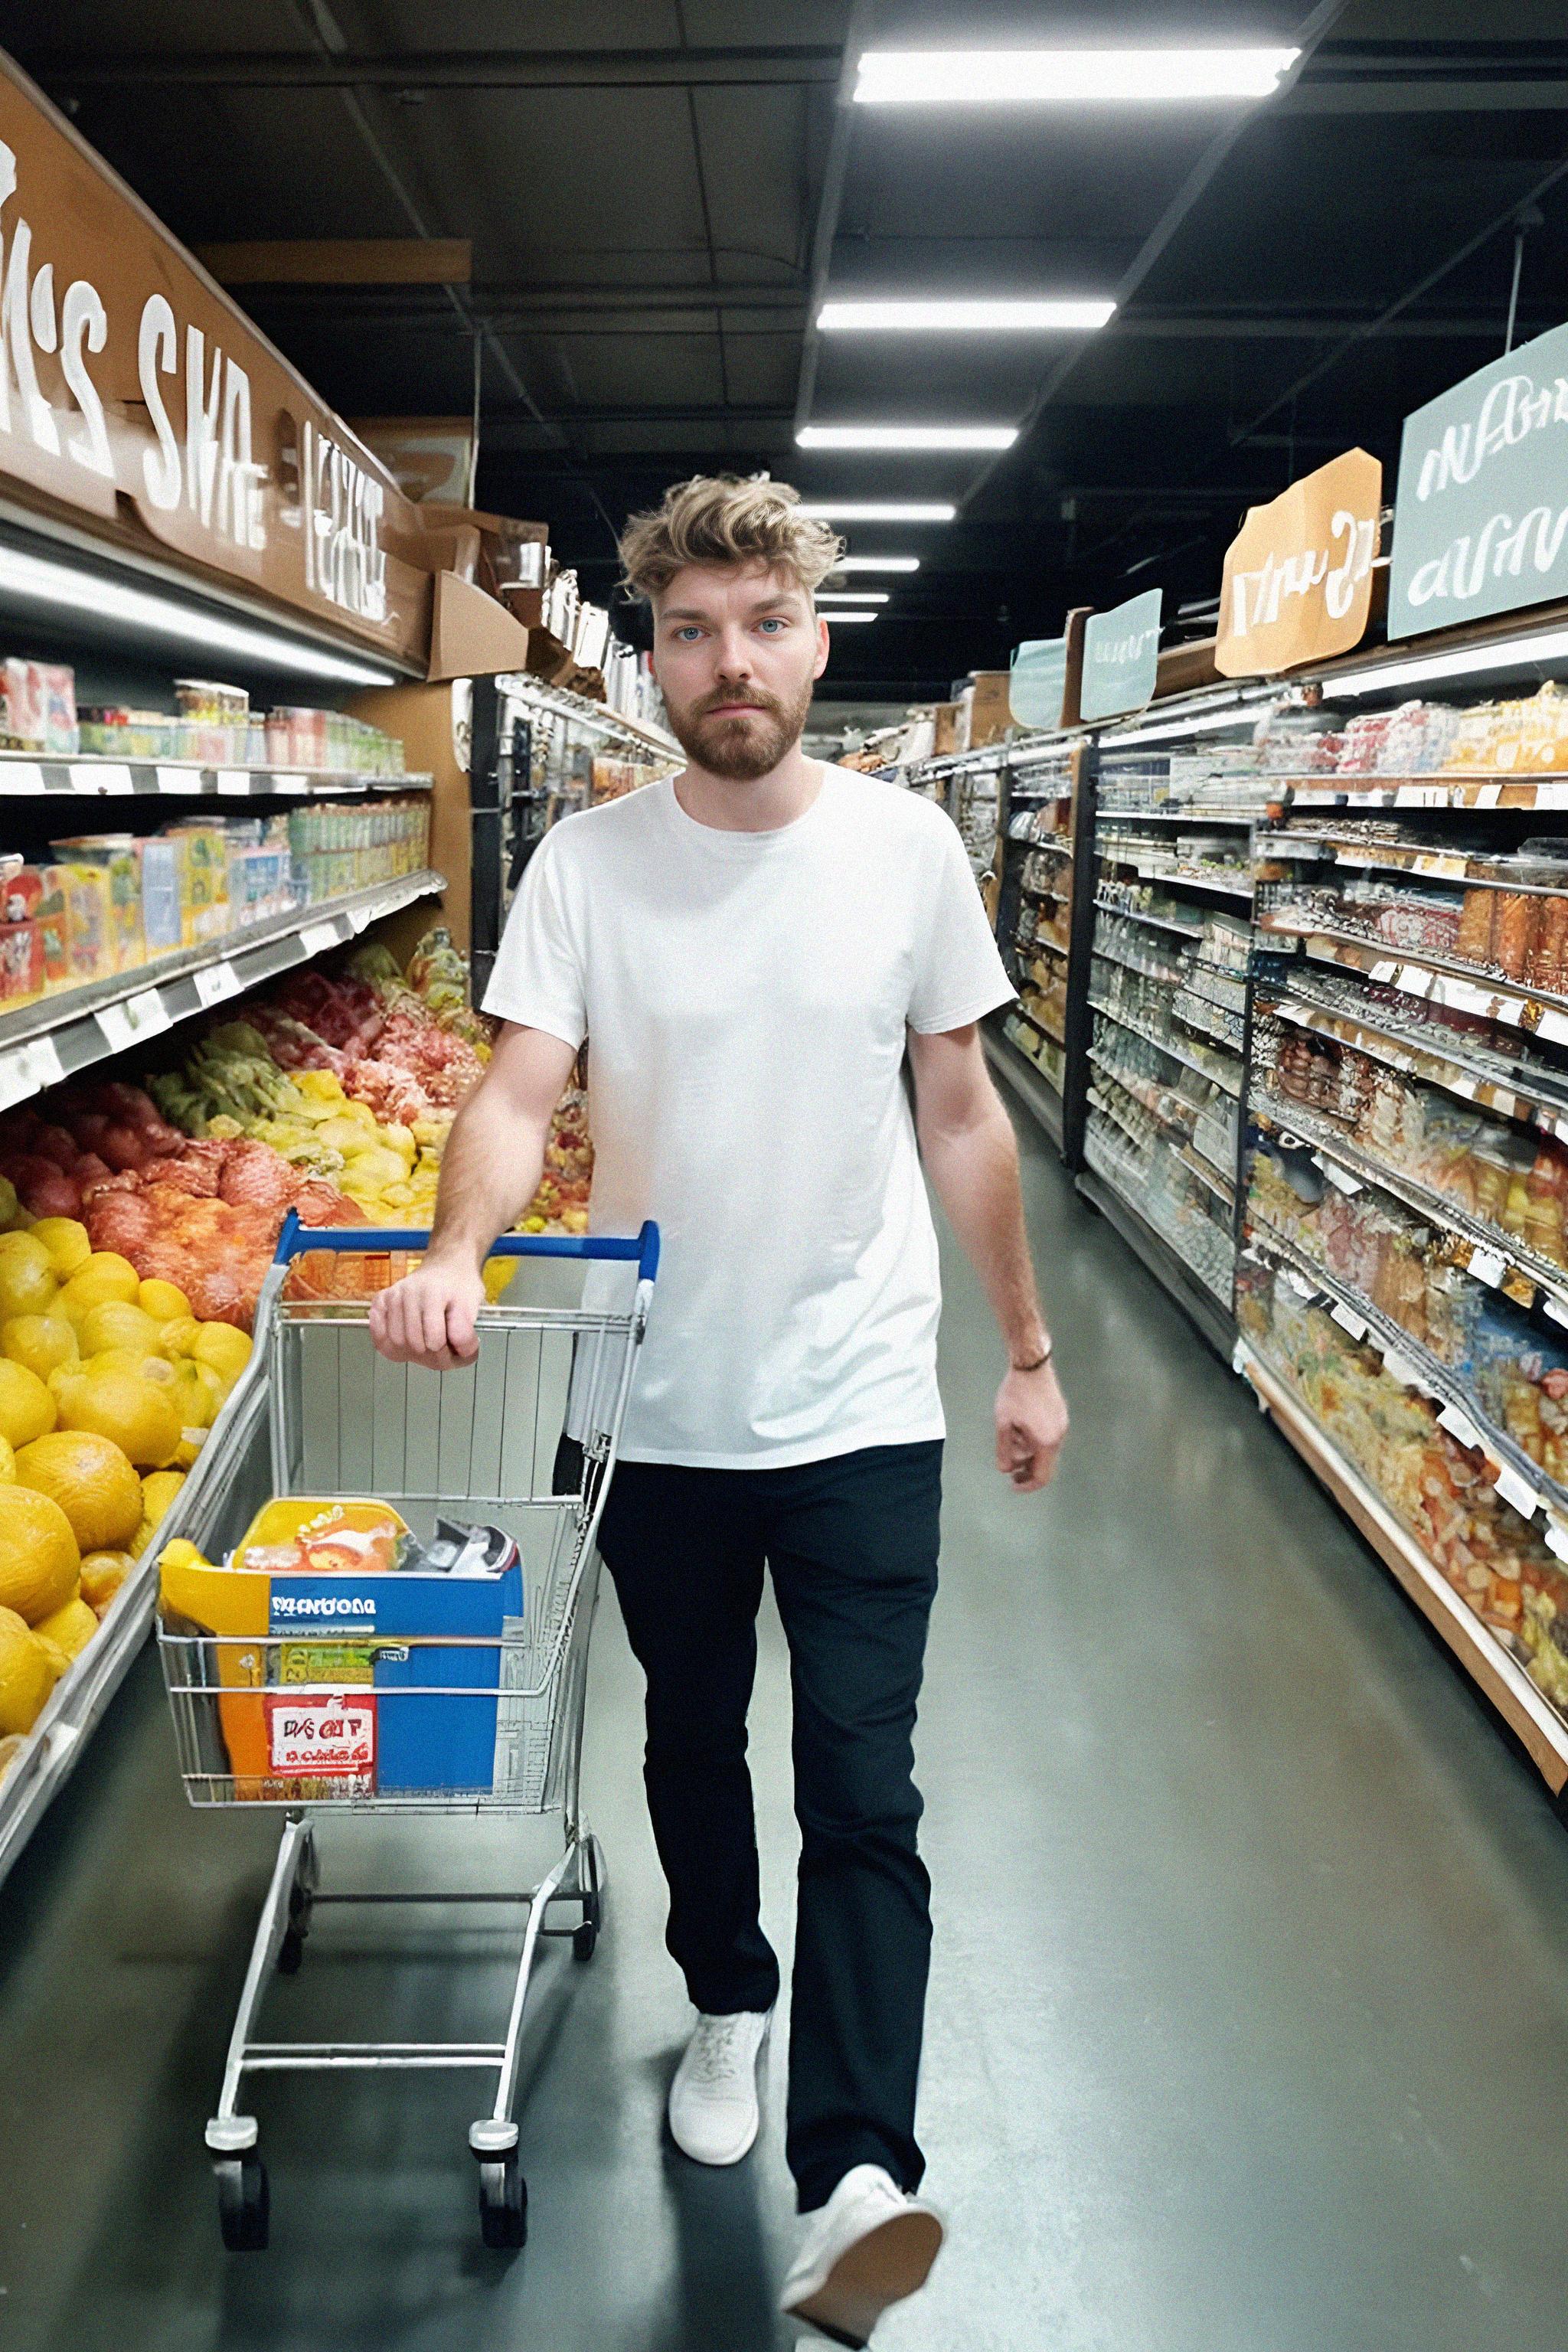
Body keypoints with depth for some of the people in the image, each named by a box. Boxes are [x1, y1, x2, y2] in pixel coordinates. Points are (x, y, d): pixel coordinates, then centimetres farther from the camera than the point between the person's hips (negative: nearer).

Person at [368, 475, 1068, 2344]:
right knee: (693, 1745, 20)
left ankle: (851, 2184, 4)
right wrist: (458, 1247, -35)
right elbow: (519, 1085, -14)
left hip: (862, 1408, -1)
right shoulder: (589, 859, -5)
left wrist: (1027, 1348, 7)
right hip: (657, 1405, 2)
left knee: (863, 1795, -4)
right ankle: (727, 2003, 45)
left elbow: (961, 1113, 4)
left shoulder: (907, 846, -3)